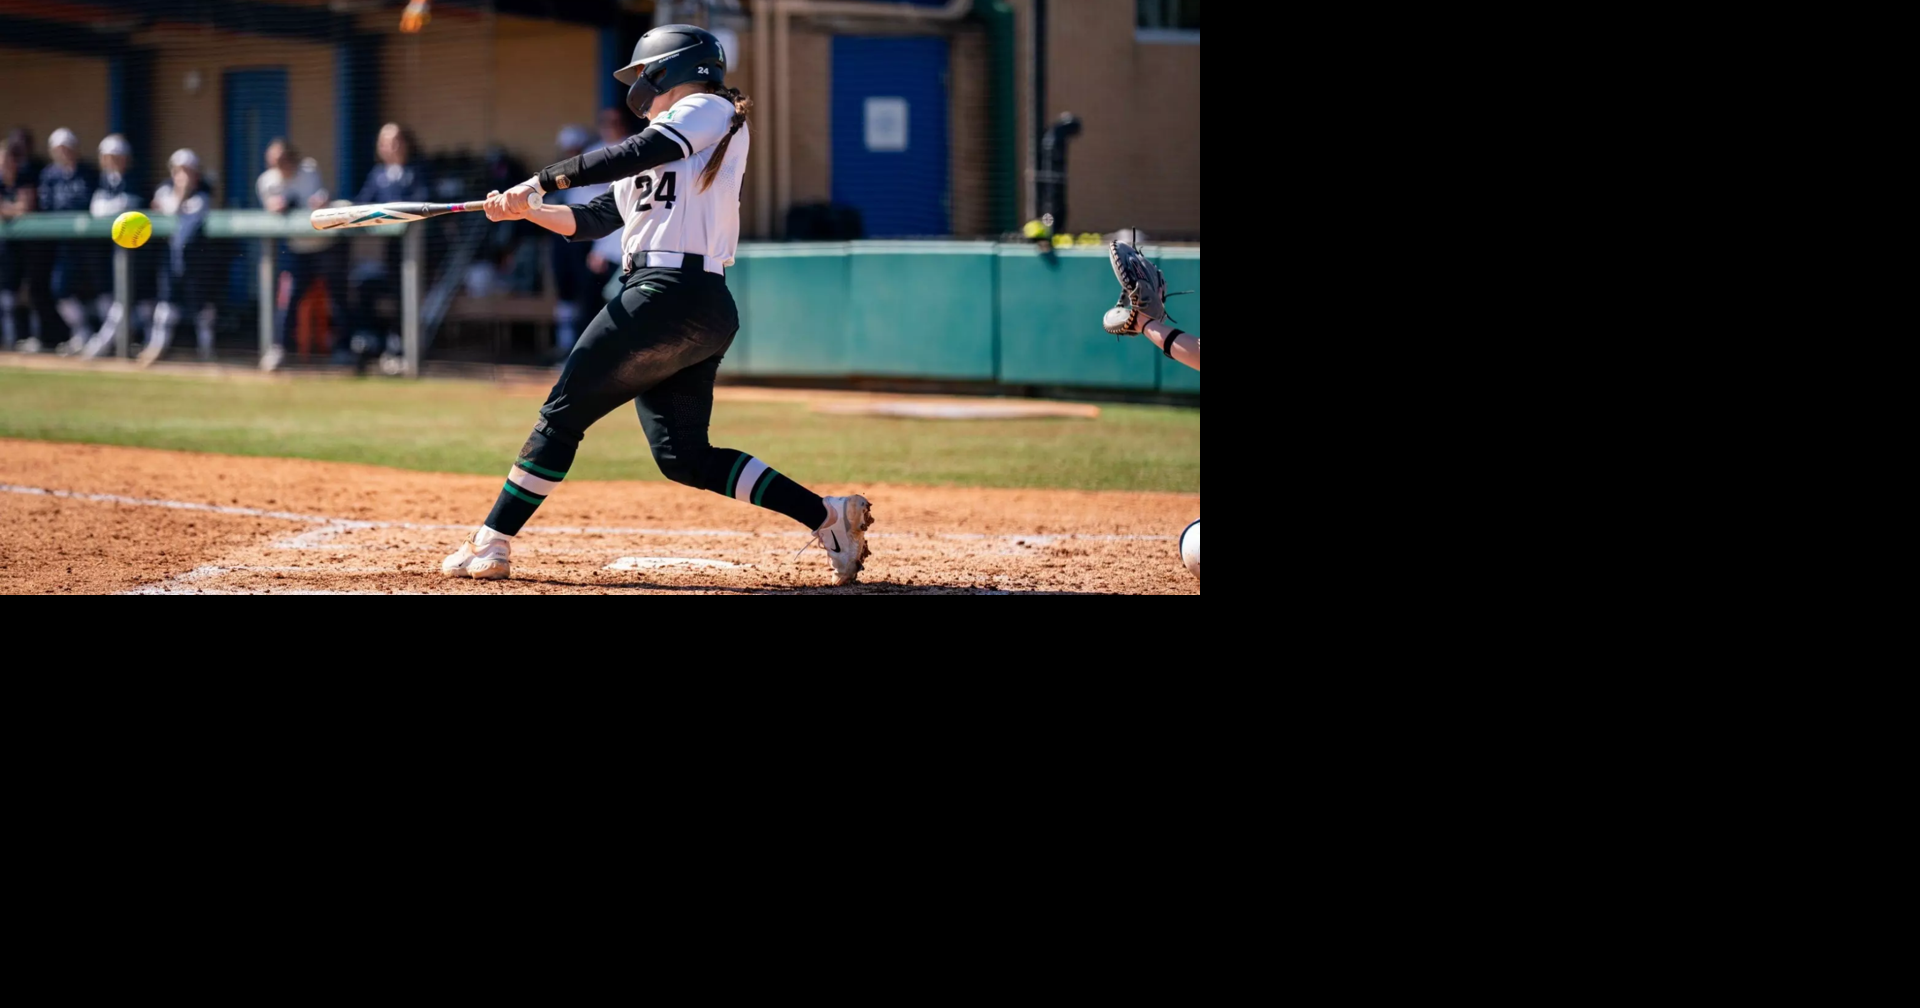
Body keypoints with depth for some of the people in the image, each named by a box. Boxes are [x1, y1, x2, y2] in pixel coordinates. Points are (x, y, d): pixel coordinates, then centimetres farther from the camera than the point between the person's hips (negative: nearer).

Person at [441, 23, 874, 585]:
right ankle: (828, 516, 2)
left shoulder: (709, 110, 2)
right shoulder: (660, 150, 28)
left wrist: (540, 181, -11)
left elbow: (635, 154, -13)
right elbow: (592, 221, 24)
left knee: (564, 413, -5)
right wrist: (526, 210, 11)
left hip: (671, 297, -9)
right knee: (685, 457, 5)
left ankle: (491, 543, -3)